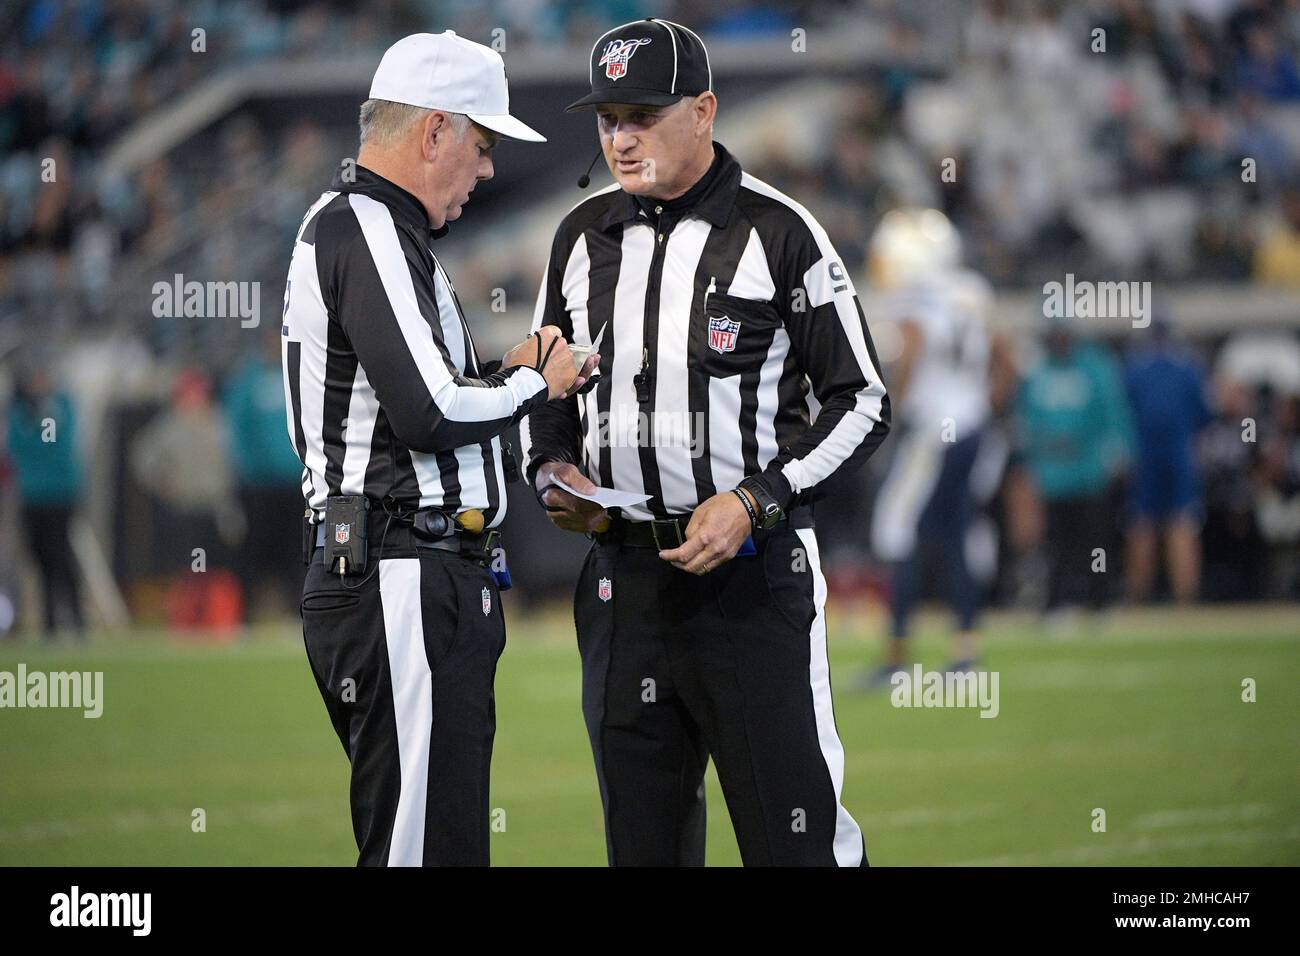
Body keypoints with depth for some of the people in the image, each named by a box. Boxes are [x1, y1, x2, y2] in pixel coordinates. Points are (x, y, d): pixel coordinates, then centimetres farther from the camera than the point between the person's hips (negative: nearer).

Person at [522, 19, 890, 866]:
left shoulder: (778, 232, -4)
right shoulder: (583, 237, 11)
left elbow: (862, 404, -4)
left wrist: (756, 502, -15)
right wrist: (552, 471, 1)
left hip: (753, 574, -5)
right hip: (623, 572, 5)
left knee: (797, 835, -9)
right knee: (641, 836, 9)